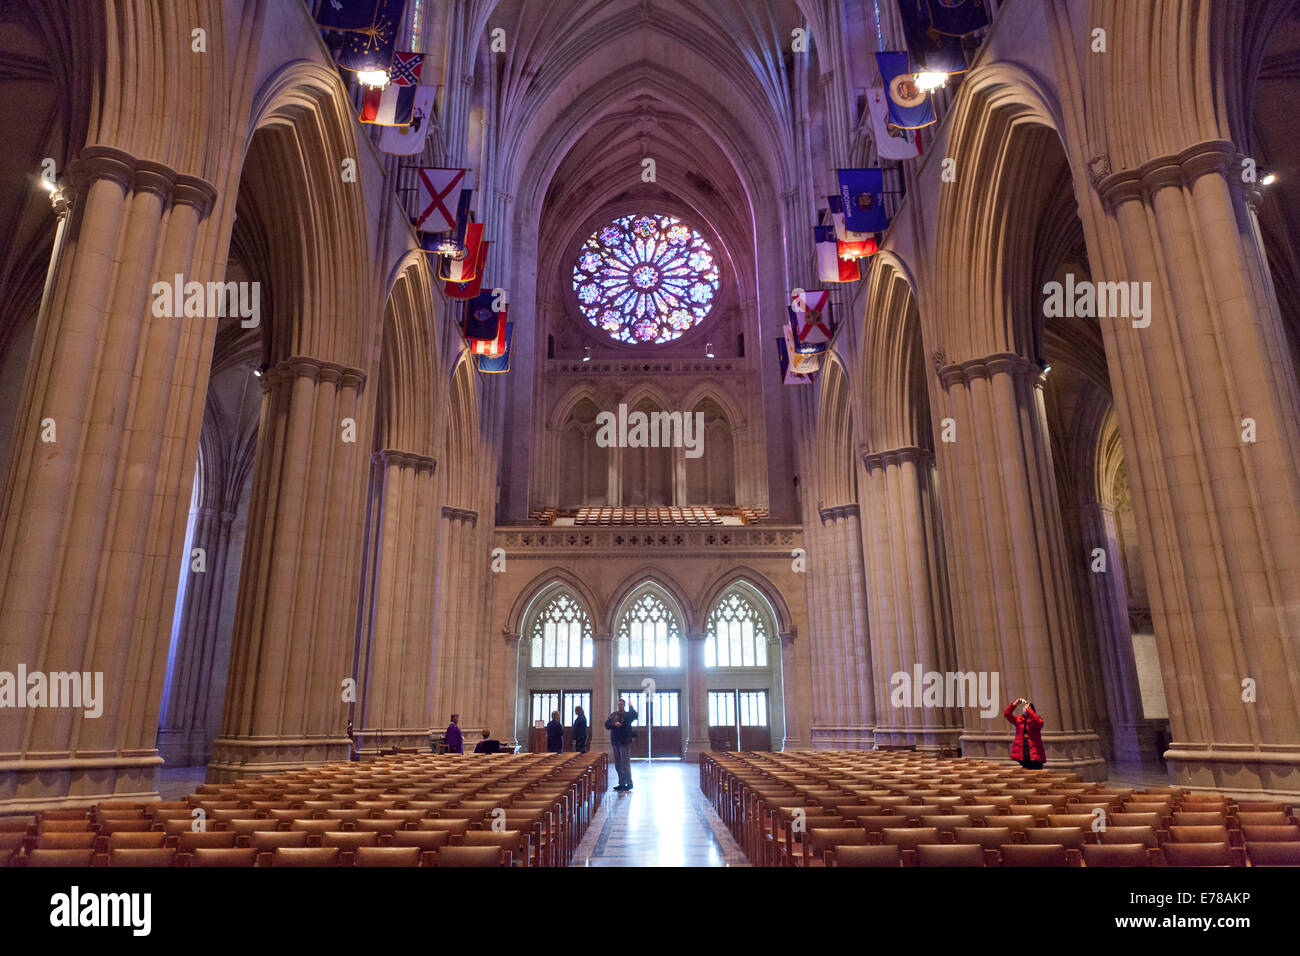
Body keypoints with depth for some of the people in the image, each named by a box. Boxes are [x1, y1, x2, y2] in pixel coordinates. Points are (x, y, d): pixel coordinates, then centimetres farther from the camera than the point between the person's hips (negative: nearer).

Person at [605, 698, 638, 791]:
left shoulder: (628, 714, 0)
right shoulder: (613, 715, 12)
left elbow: (634, 716, -22)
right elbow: (607, 725, 1)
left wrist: (631, 707, -24)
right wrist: (614, 724, -16)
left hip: (625, 742, -5)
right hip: (615, 742, 5)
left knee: (625, 763, -7)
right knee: (618, 765, 10)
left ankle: (629, 783, 0)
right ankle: (622, 784, 19)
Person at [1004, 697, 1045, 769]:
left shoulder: (1035, 720, -1)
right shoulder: (1019, 719, 11)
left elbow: (1039, 722, -24)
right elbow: (1006, 713, 5)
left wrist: (1028, 710, -22)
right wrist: (1014, 704, -6)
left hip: (1034, 753, -4)